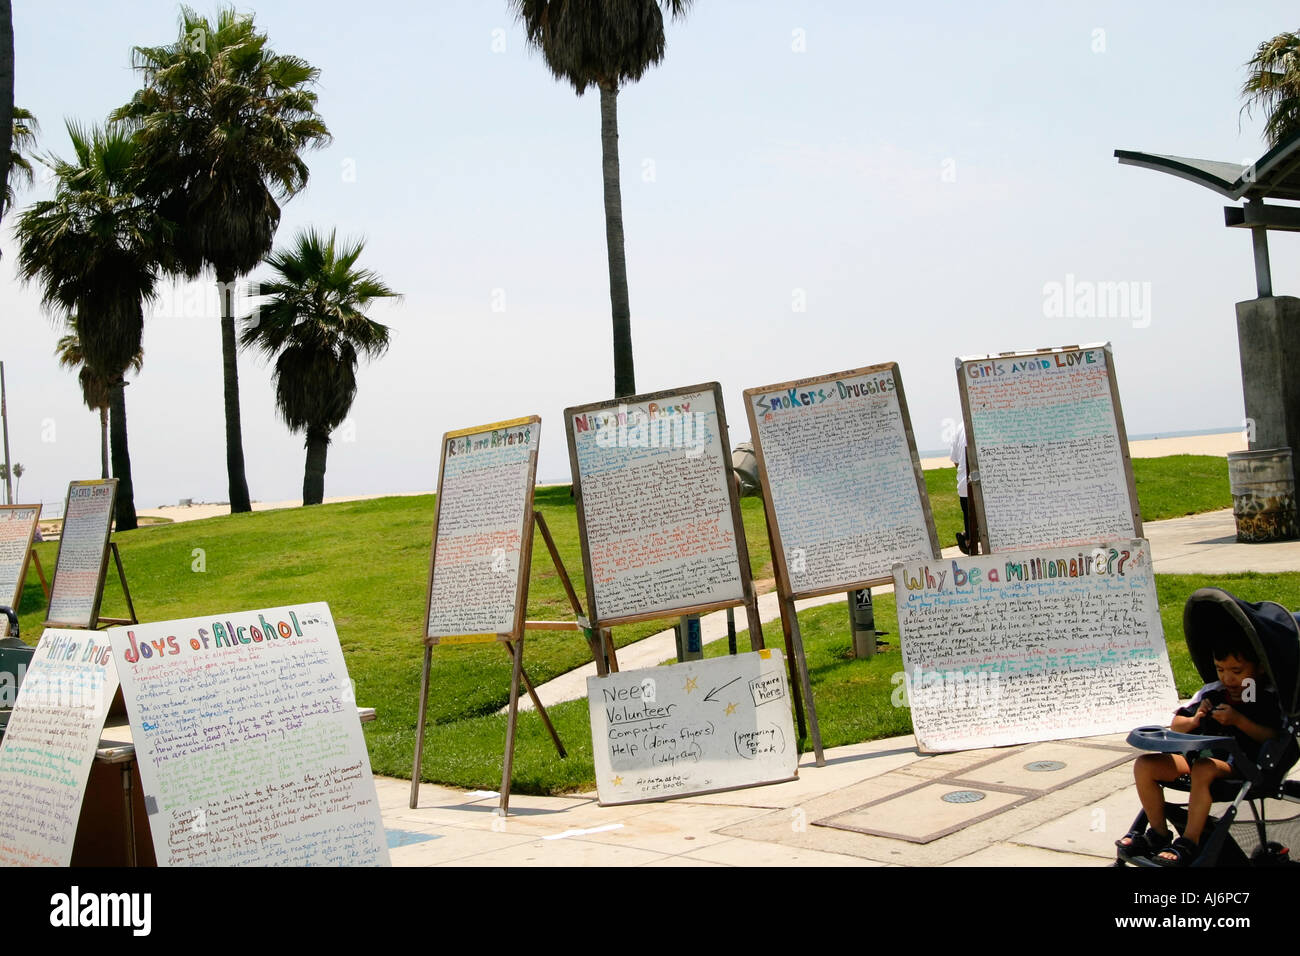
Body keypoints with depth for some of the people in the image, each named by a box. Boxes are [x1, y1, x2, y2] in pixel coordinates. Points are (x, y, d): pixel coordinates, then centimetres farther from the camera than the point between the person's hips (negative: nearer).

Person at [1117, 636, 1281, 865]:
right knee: (1143, 765, -14)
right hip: (1199, 753, 6)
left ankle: (1189, 843, -29)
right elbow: (1175, 726, 18)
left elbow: (1274, 737, -10)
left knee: (1203, 769, -40)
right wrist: (1194, 721, -4)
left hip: (1239, 762, -6)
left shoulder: (1267, 698, 3)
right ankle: (1158, 833, -2)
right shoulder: (1210, 692, 16)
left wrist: (1238, 720, -15)